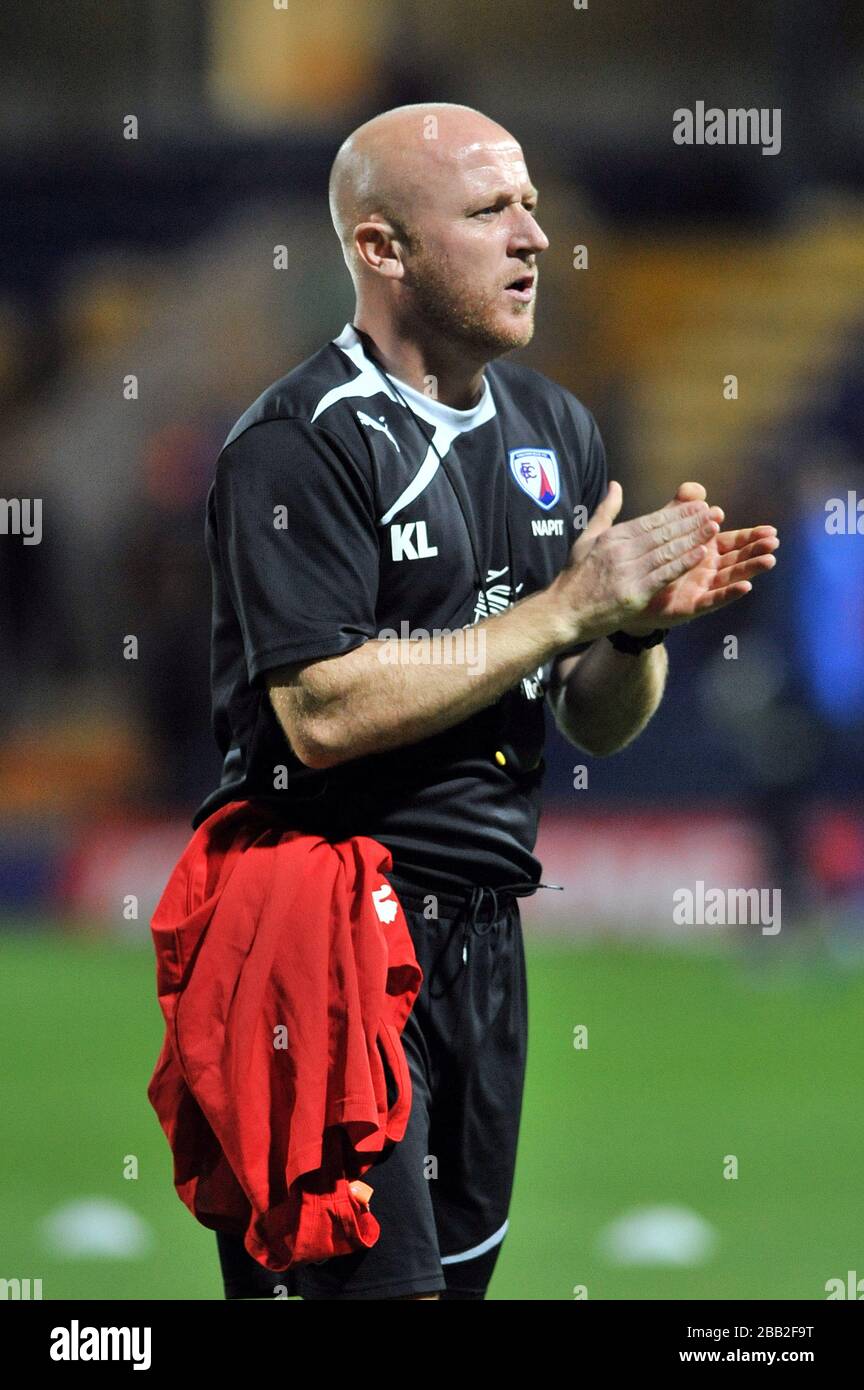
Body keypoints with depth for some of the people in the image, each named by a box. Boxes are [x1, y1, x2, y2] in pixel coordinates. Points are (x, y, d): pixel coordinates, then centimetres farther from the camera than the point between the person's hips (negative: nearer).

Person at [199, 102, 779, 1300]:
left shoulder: (556, 429, 12)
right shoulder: (302, 447, -11)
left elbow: (596, 724, 16)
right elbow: (325, 714, -21)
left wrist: (645, 623, -7)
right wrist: (566, 607, -18)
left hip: (485, 923, 7)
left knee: (461, 1267, 11)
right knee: (378, 1286, -12)